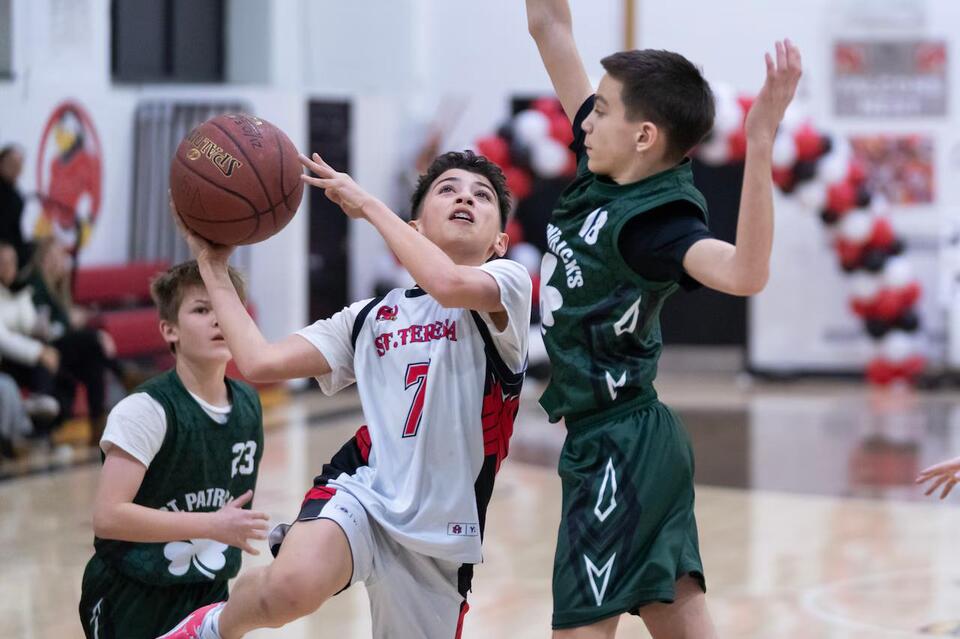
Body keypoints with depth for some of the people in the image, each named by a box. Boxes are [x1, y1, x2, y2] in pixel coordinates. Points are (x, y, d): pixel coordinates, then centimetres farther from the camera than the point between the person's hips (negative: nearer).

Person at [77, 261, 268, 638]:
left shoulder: (248, 404, 1)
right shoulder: (145, 410, -18)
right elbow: (108, 516, -24)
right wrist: (212, 525, -25)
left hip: (209, 594, 6)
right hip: (132, 602, -6)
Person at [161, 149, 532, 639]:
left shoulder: (509, 286, 1)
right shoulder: (369, 318, 14)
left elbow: (449, 284, -23)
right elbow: (259, 362, 8)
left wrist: (367, 205, -11)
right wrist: (213, 267, 13)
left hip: (440, 537, 0)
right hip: (362, 491, 0)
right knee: (291, 586, -32)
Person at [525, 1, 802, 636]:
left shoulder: (658, 219, -20)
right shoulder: (602, 175, 2)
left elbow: (744, 272, -43)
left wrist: (760, 140, -50)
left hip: (620, 449, -9)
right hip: (640, 443, 9)